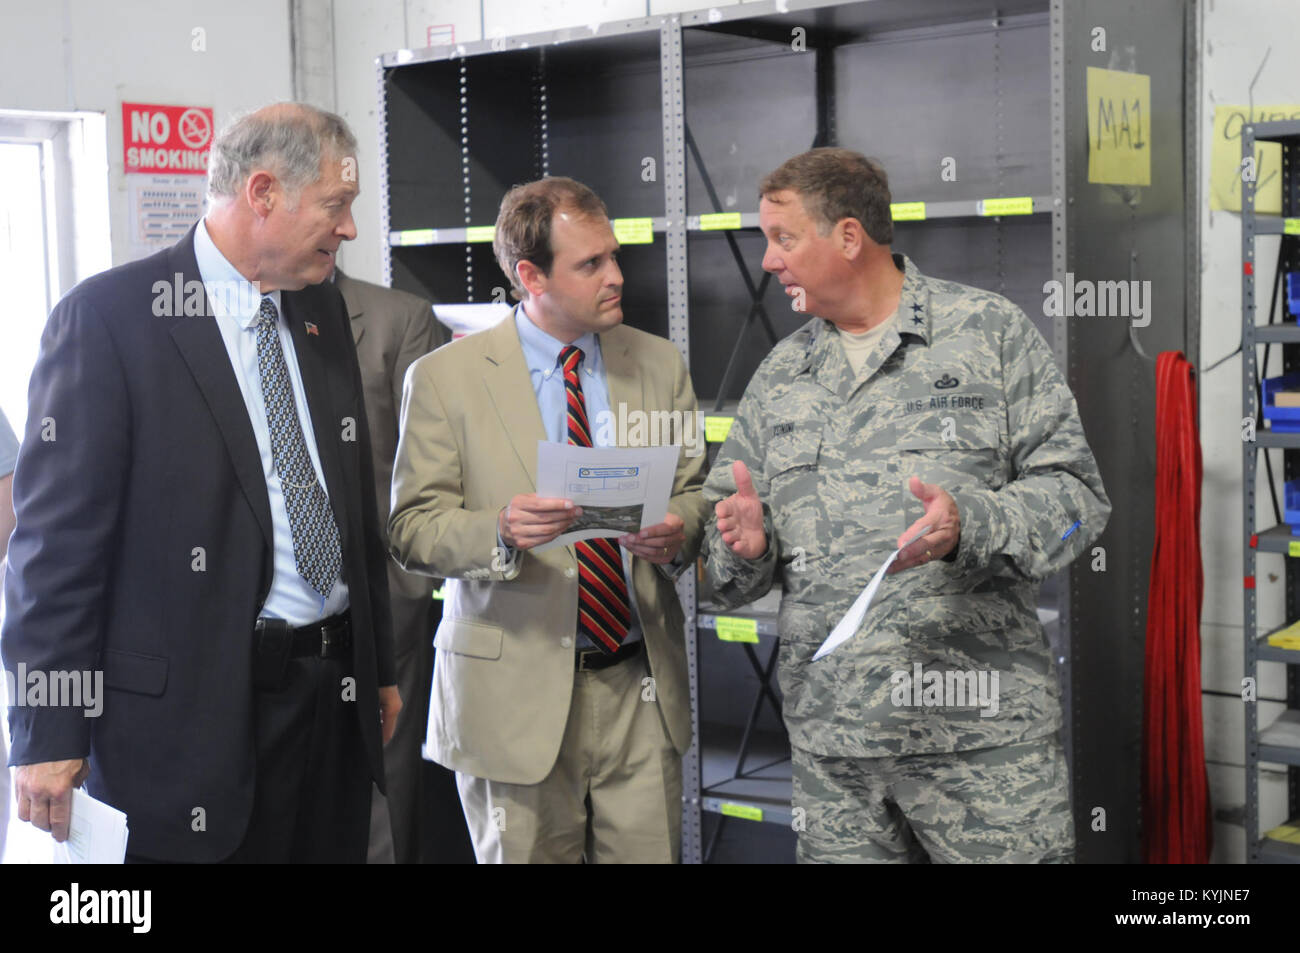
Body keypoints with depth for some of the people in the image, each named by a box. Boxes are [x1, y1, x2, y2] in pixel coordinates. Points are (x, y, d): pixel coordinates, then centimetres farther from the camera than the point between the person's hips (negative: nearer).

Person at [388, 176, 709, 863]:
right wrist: (500, 532, -25)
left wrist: (678, 533, -12)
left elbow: (695, 491, 12)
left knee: (650, 855, 6)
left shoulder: (659, 365, 9)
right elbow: (412, 528, -5)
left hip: (642, 685, 3)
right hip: (514, 694, -3)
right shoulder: (443, 378, -3)